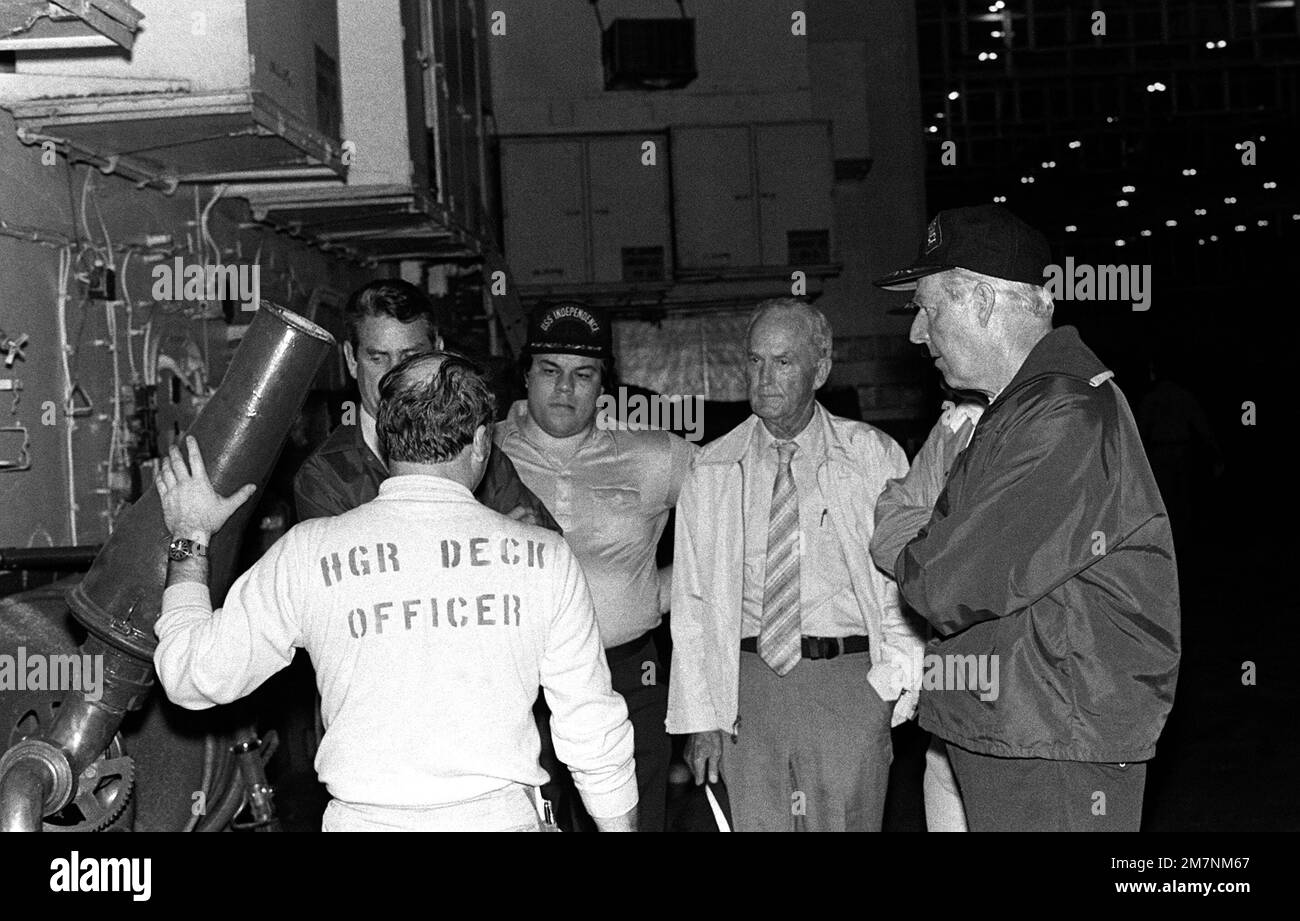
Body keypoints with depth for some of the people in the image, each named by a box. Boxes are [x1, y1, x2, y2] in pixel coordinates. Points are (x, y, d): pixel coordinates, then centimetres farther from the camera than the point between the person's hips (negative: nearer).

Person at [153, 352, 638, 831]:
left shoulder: (307, 552, -5)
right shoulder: (544, 556, -4)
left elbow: (192, 676, 3)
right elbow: (595, 738, -1)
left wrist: (189, 540, 15)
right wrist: (623, 824, 14)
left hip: (365, 817, 1)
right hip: (501, 815, 0)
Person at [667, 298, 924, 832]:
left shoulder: (873, 457, 3)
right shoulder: (712, 472, 7)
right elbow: (692, 603, 6)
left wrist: (894, 685, -8)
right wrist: (699, 716, 0)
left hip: (850, 684, -1)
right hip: (748, 683, 2)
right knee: (756, 824, 4)